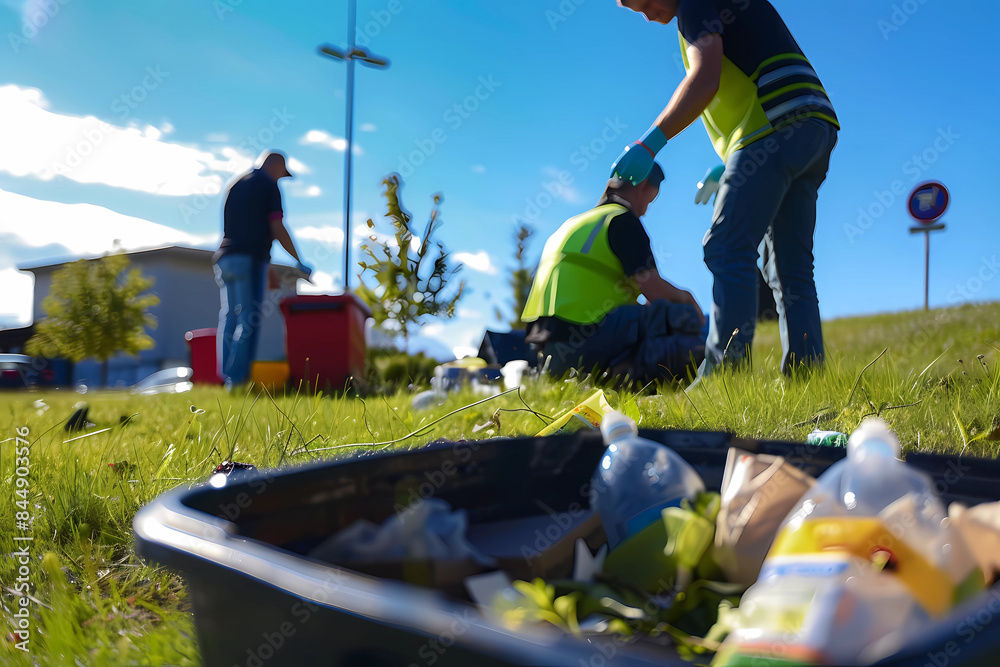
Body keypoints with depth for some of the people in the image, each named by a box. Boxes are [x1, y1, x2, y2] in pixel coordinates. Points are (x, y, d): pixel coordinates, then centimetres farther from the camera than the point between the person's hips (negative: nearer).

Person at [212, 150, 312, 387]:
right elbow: (277, 230, -7)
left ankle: (225, 376, 8)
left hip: (225, 258, 7)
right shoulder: (269, 187, -1)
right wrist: (300, 262, -1)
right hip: (251, 258, -7)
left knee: (229, 316, 10)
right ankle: (237, 377, -12)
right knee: (249, 318, -6)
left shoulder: (236, 184, 20)